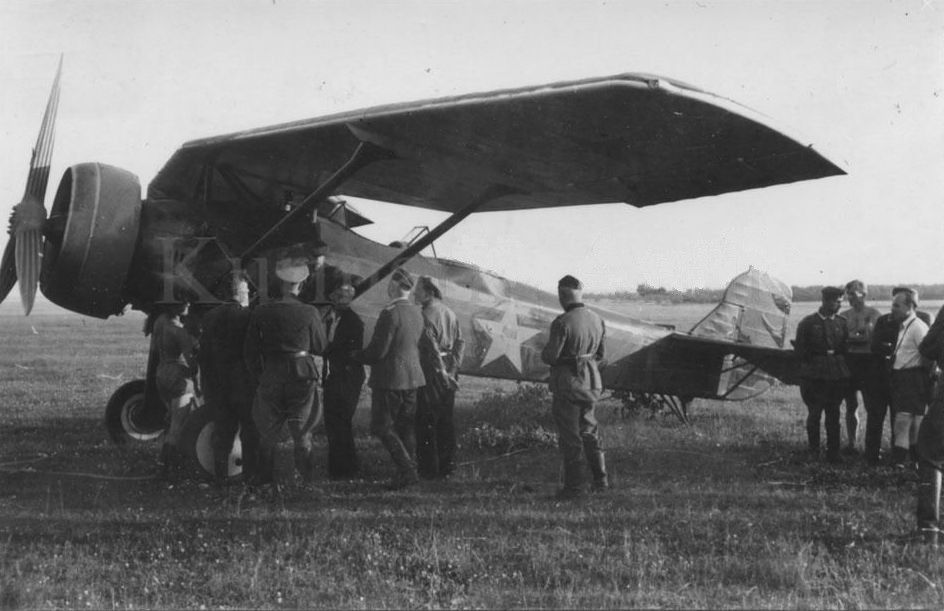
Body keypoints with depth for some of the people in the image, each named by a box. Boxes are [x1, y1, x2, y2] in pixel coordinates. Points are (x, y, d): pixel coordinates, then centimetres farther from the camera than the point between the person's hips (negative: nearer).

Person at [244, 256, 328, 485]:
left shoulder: (260, 312, -4)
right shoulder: (309, 313, -10)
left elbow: (250, 352, 3)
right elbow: (320, 347, 3)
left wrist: (259, 377, 15)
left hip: (270, 379, 1)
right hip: (302, 377, -1)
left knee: (267, 437, 13)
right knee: (302, 436, 8)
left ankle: (265, 483, 17)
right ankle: (307, 482, 9)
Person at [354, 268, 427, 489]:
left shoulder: (390, 313, -19)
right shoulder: (417, 312, 7)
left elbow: (378, 351, -19)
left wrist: (357, 356, -1)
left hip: (390, 378, -8)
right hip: (412, 375, 8)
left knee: (383, 427, 0)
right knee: (406, 426, 13)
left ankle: (407, 470, -10)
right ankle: (408, 471, 13)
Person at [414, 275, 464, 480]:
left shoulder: (427, 315, -13)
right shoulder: (450, 313, 11)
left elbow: (432, 347, -19)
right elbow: (460, 342, 9)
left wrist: (442, 372, -17)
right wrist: (452, 369, 5)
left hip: (431, 371, -8)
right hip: (447, 373, 8)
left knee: (427, 421, -2)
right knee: (446, 421, 13)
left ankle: (429, 468, 0)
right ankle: (447, 466, 17)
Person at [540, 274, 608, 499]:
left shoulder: (562, 322, -19)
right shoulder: (596, 319, 3)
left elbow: (550, 356, -17)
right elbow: (601, 354, 11)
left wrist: (544, 353, 4)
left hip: (568, 382, -7)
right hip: (592, 380, 7)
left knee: (569, 435, 2)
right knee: (589, 429, 20)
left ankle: (575, 485, 7)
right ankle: (601, 479, 24)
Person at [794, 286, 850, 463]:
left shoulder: (841, 322, 11)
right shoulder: (808, 323, 0)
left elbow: (845, 348, 13)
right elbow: (799, 349, -1)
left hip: (837, 374, 3)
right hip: (814, 374, -3)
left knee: (833, 414, 5)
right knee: (815, 414, -2)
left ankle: (833, 453, 11)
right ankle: (813, 451, 12)